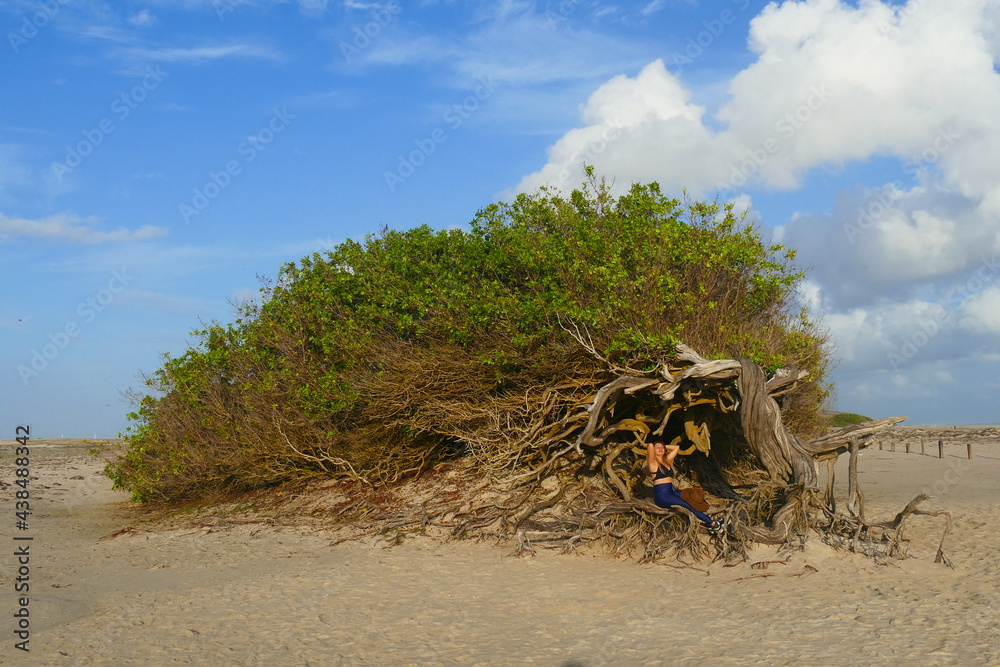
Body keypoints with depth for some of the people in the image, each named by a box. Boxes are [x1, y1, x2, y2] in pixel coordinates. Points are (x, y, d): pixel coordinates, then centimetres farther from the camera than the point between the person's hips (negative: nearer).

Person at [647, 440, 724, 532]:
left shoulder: (666, 460, 20)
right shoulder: (653, 462, -3)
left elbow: (676, 448, 28)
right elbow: (650, 445, -18)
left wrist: (664, 446, 23)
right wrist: (651, 447, 4)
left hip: (671, 491, 8)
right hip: (661, 495, -8)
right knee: (686, 504, -21)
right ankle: (712, 523, -17)